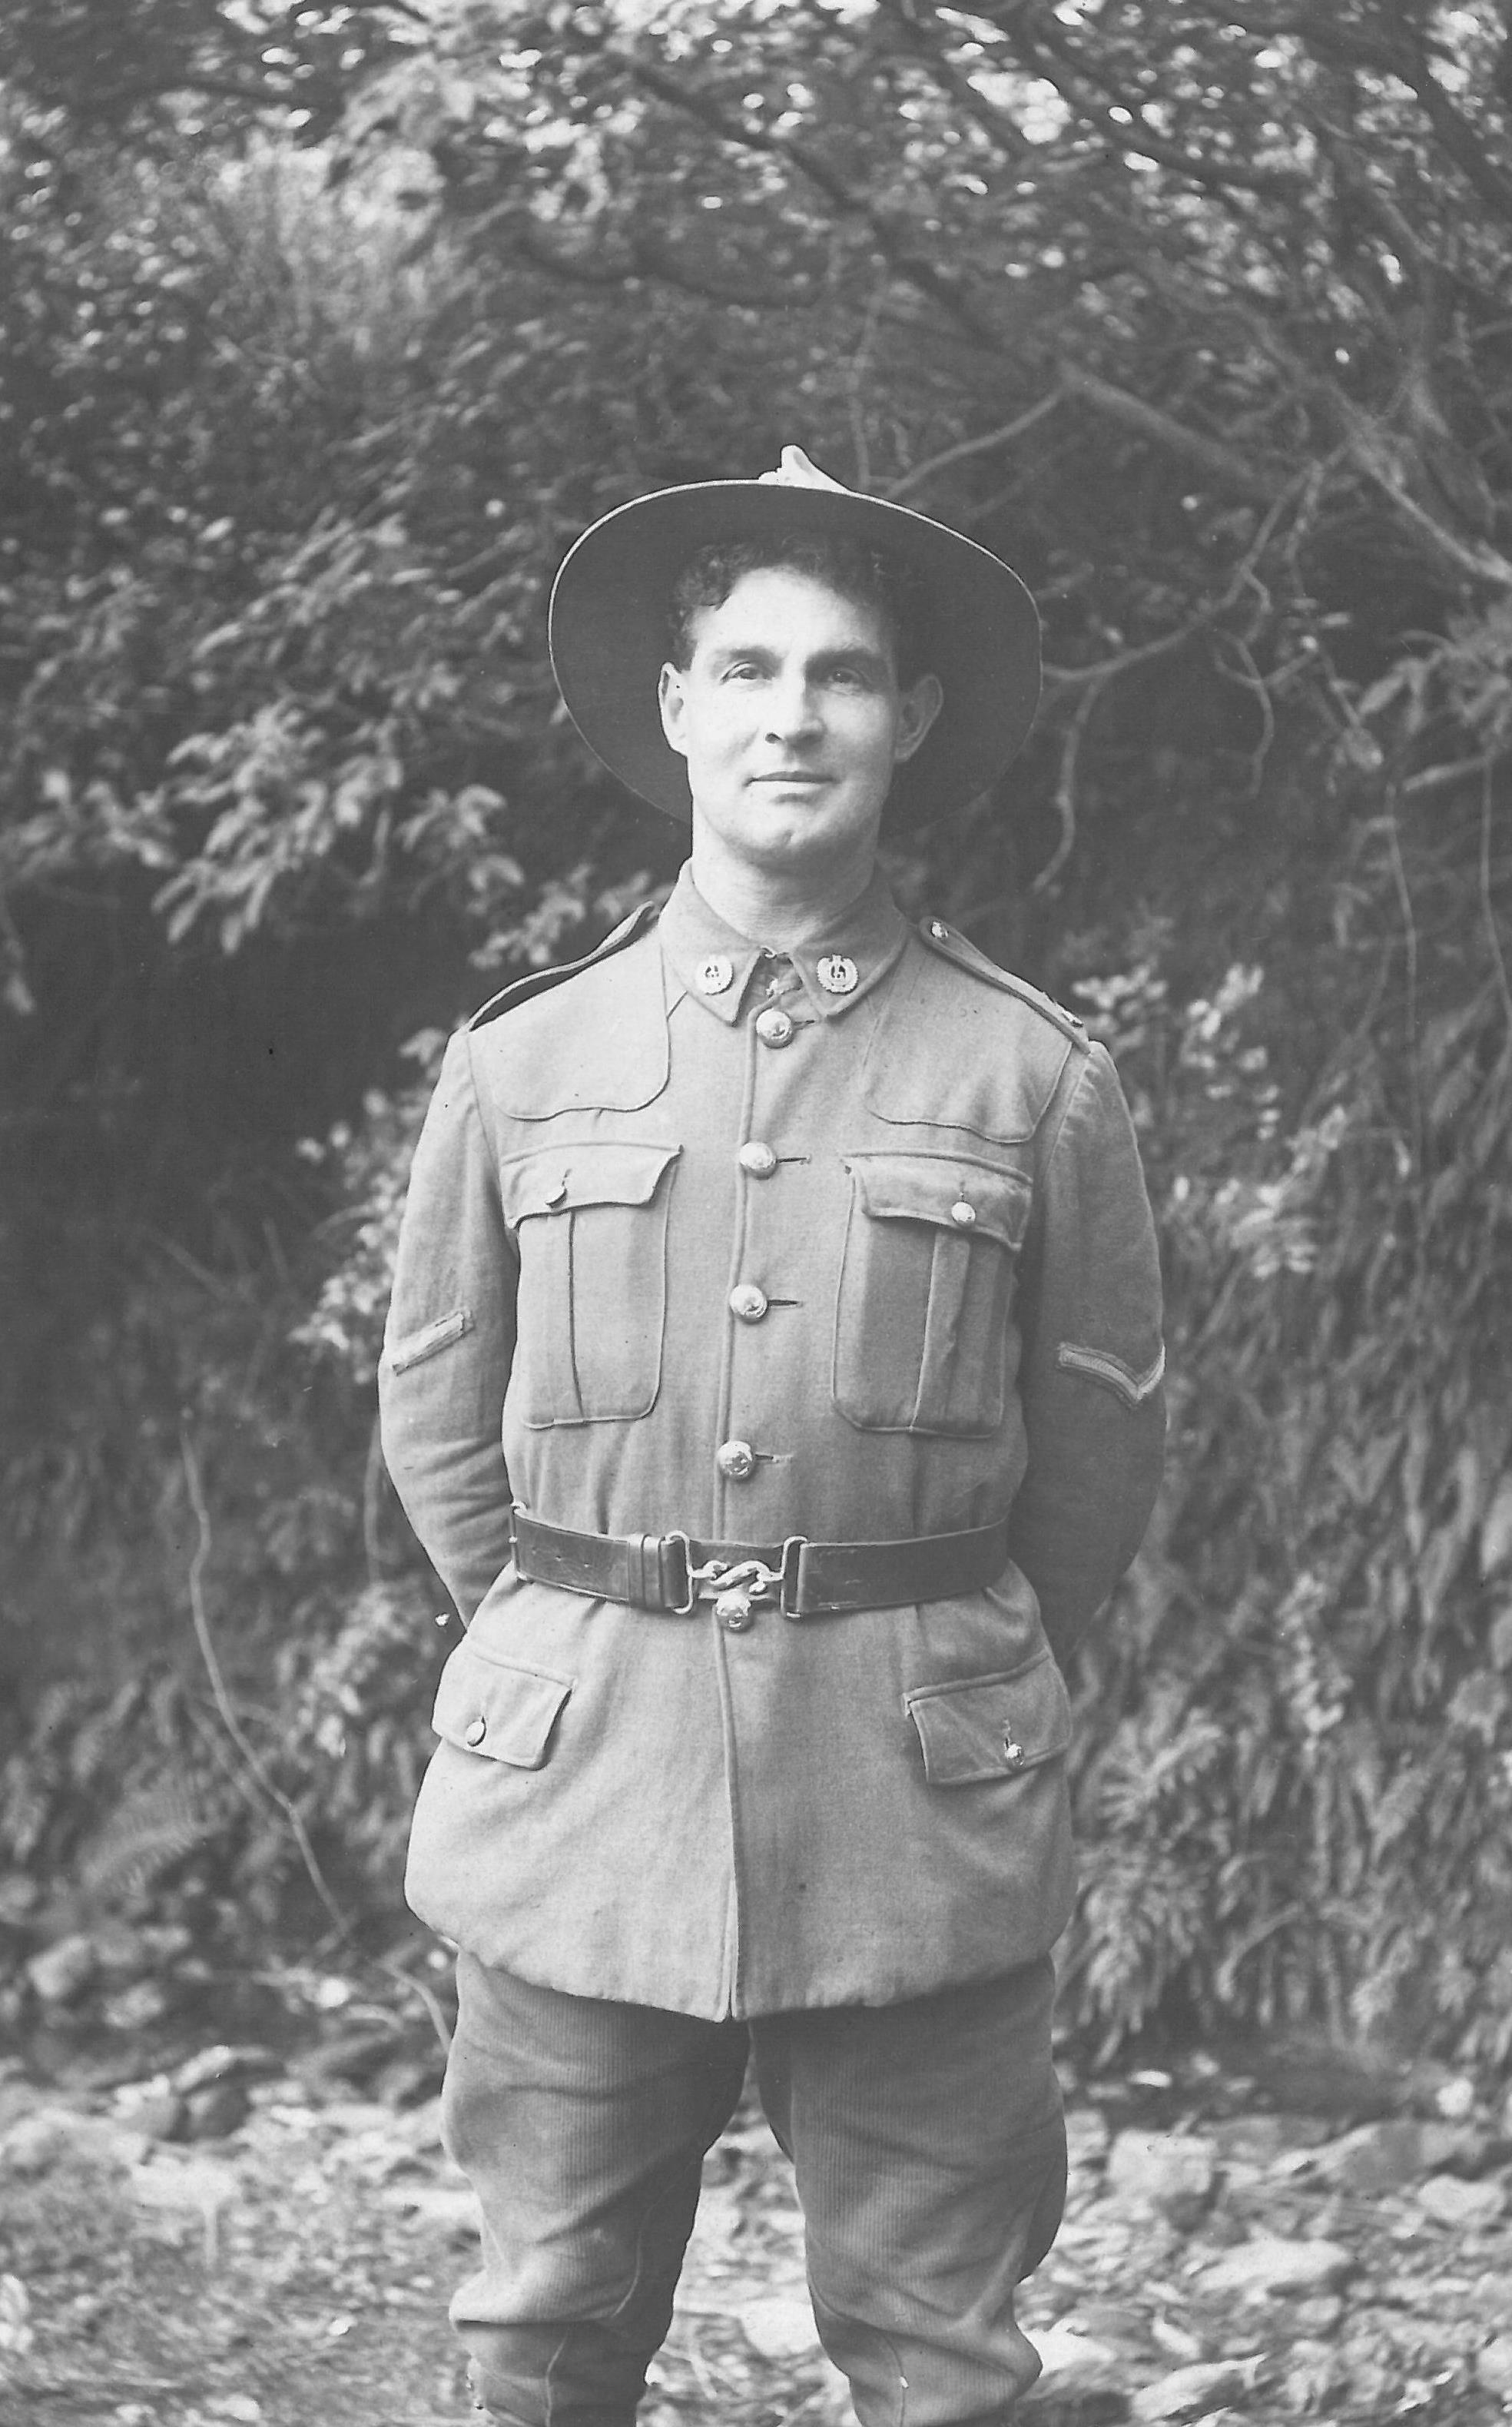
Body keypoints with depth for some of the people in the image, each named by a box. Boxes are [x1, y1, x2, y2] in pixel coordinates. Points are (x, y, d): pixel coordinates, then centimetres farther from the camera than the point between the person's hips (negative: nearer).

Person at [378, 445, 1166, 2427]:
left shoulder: (1034, 1078, 0)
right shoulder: (524, 1060, 4)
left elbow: (1103, 1447, 8)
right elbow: (434, 1417, 14)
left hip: (923, 1811, -1)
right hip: (578, 1792, 1)